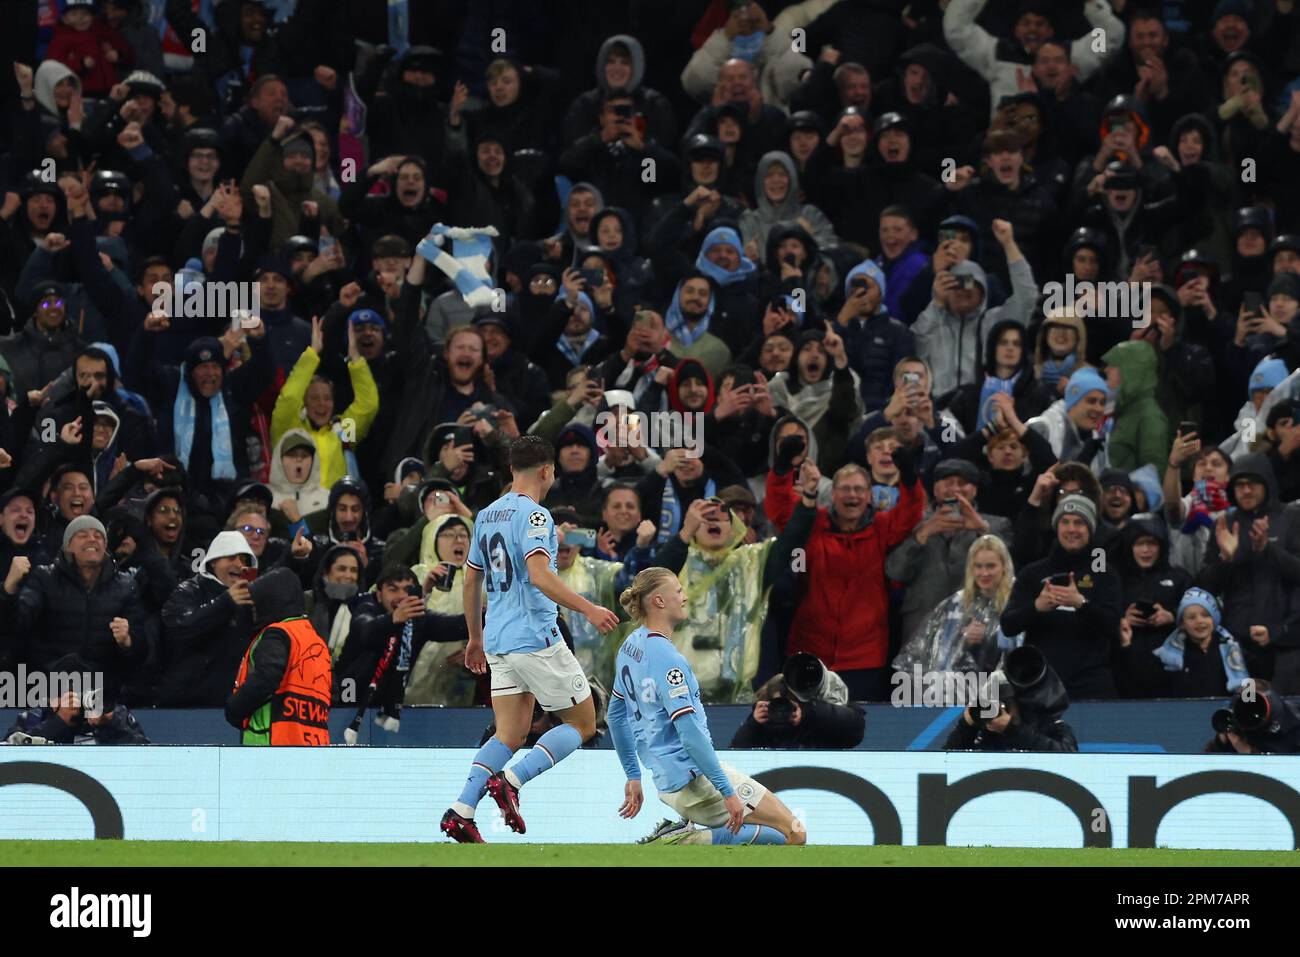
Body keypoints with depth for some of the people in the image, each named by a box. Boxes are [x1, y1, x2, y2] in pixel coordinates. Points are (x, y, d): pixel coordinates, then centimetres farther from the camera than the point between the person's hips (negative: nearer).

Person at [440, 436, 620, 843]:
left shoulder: (487, 515, 15)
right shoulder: (533, 514, -11)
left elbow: (471, 581, 21)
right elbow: (539, 575, -24)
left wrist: (475, 638, 30)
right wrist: (588, 609, -25)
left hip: (498, 641, 8)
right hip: (535, 638, -8)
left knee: (511, 734, 8)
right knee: (582, 723, 3)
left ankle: (460, 811, -8)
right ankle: (510, 781, -13)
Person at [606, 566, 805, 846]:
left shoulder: (630, 647, 9)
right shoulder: (666, 658, -19)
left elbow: (616, 715, 19)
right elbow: (689, 731, -24)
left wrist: (633, 777, 27)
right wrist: (727, 791, -21)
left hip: (668, 784, 10)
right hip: (695, 778, -10)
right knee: (794, 835, -9)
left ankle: (680, 836, 6)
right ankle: (684, 843, -14)